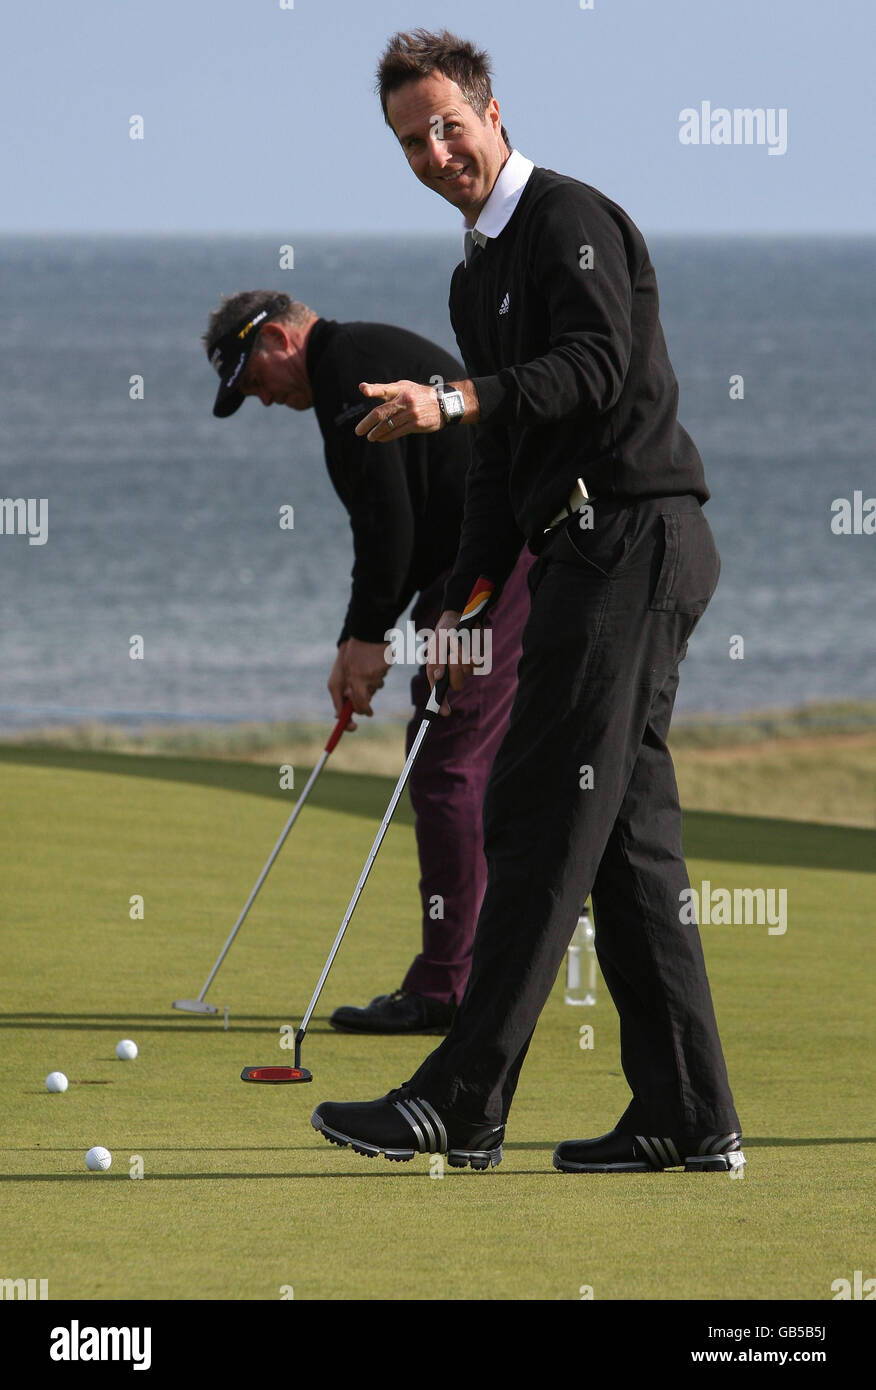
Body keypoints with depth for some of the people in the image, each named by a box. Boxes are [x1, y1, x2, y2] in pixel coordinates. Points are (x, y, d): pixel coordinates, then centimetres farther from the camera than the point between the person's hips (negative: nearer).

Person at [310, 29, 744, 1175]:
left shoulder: (570, 219, -7)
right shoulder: (479, 273, 23)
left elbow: (597, 363, -22)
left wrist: (456, 400, -34)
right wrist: (465, 602, 20)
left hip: (628, 541, -10)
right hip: (597, 553, 10)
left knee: (542, 820, -11)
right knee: (628, 834, 7)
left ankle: (464, 1104, -12)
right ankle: (690, 1118, 6)